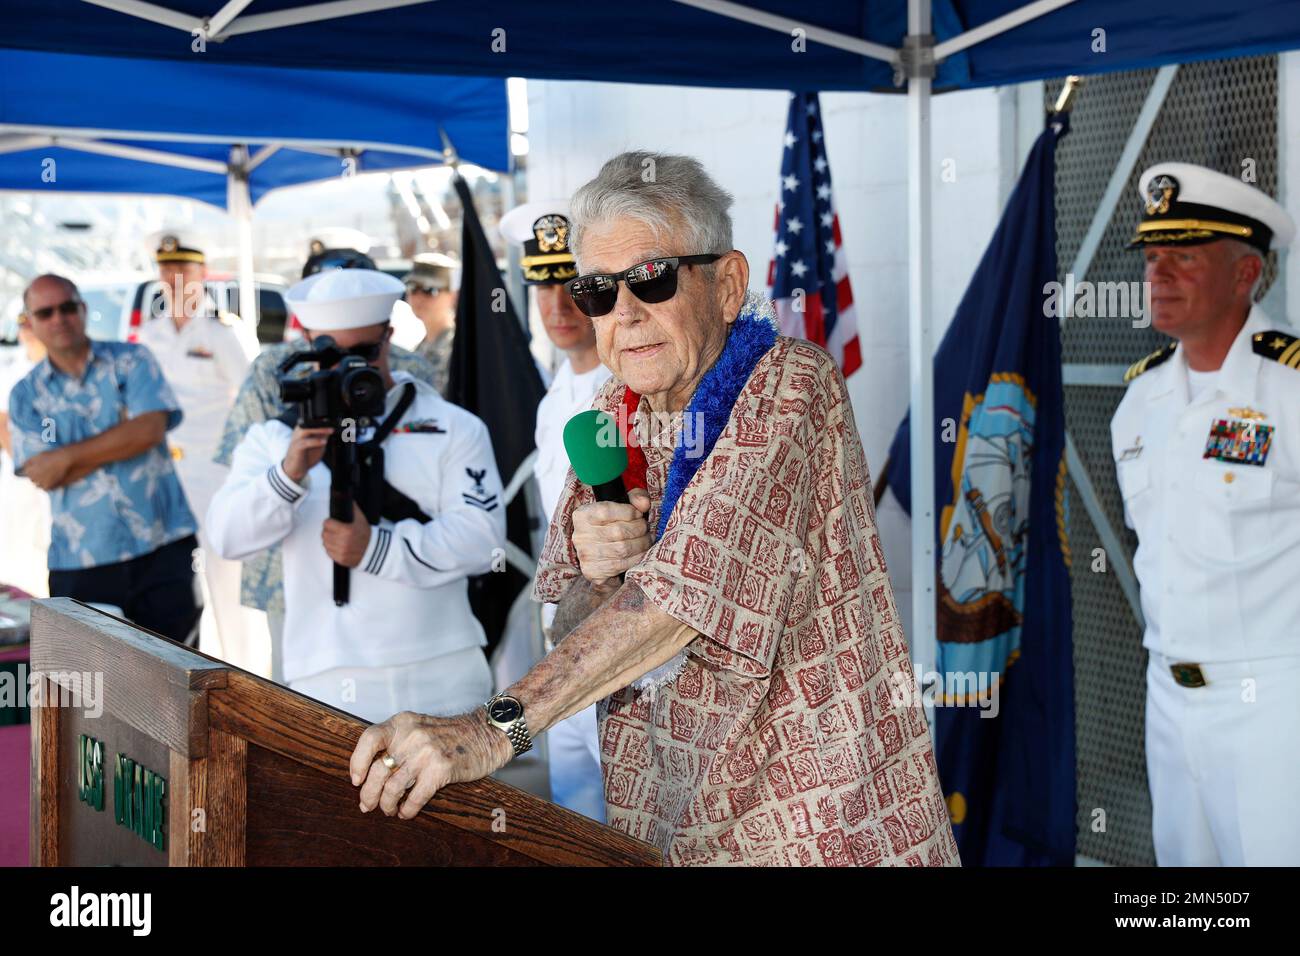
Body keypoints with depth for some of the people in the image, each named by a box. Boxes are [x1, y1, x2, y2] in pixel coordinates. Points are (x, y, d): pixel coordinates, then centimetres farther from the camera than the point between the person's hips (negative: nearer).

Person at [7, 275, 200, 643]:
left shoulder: (130, 361, 4)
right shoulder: (26, 395, 6)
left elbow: (150, 430, -12)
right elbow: (41, 475, -7)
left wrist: (67, 456, -12)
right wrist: (123, 435, -11)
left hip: (162, 547, -1)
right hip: (79, 562, 1)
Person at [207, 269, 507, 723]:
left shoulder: (452, 428, 8)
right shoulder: (276, 437, 14)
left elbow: (482, 537, -3)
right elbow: (227, 536, 0)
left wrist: (376, 549, -13)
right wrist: (289, 475, -18)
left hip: (441, 679, 0)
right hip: (328, 682, 0)